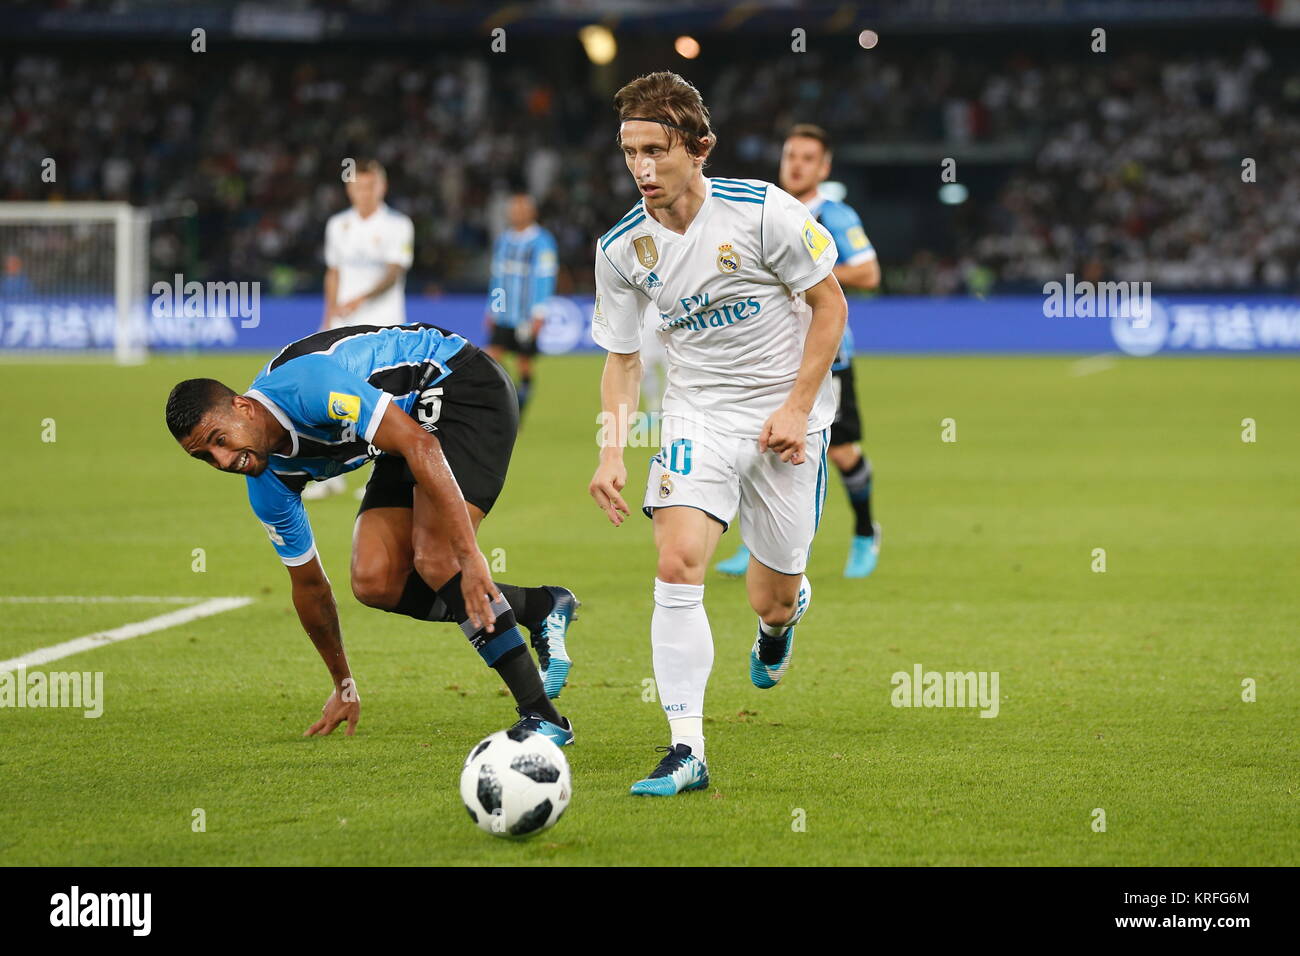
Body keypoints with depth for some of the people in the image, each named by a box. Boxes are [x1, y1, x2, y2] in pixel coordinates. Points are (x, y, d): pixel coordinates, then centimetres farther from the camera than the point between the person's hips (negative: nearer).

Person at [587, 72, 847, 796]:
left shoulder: (764, 211, -16)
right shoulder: (622, 248, -6)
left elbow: (830, 305, -5)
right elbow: (622, 357, 6)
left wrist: (797, 407, -11)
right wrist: (613, 450, -7)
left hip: (786, 416, -2)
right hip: (697, 416, 2)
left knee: (772, 601, 4)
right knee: (678, 566, -21)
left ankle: (786, 612, 46)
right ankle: (687, 752, -19)